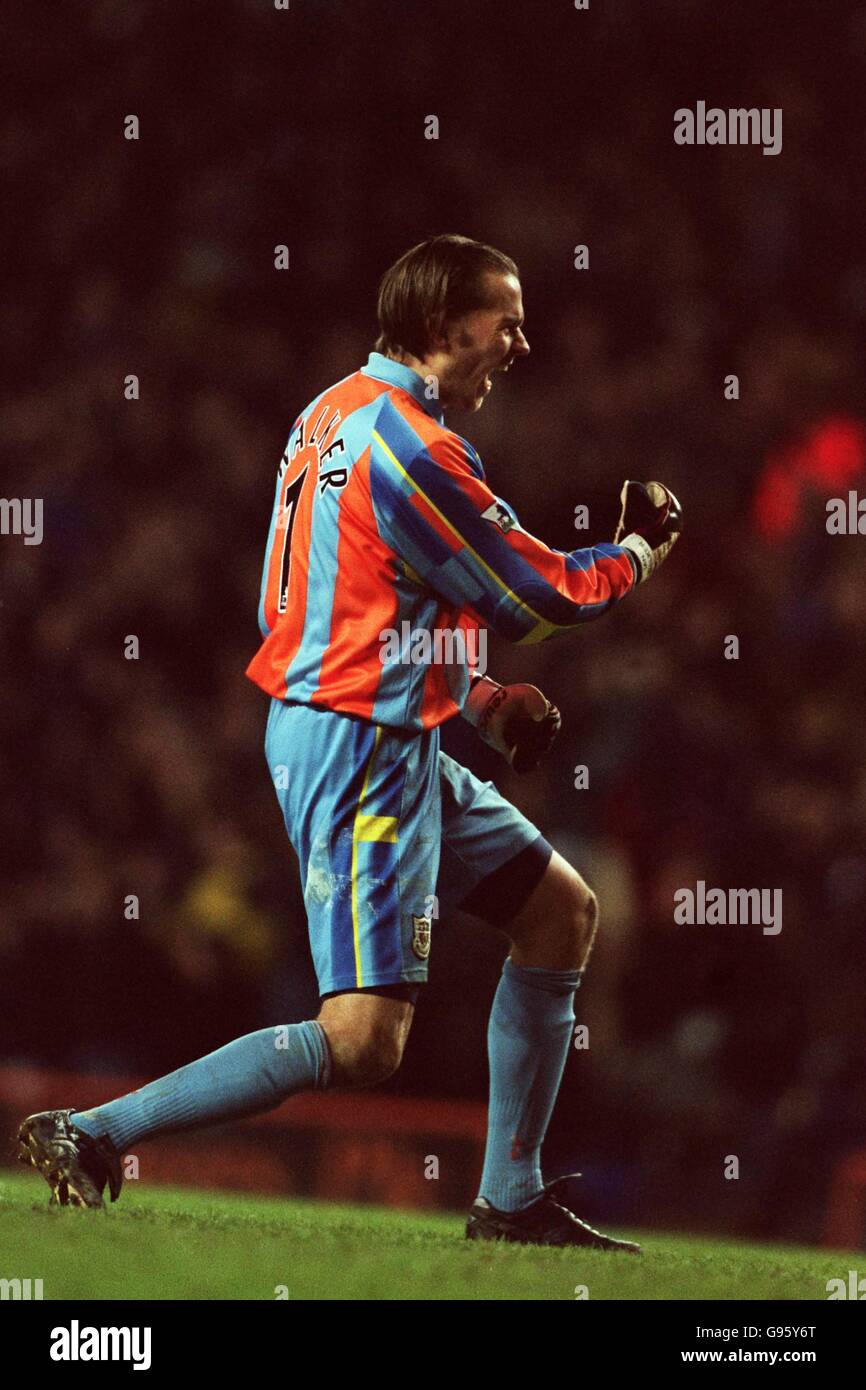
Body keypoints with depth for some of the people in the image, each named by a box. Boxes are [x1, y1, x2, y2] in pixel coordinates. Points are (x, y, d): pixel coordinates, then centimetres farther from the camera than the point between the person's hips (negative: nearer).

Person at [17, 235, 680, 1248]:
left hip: (390, 744, 11)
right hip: (361, 751, -11)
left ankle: (511, 1201, 19)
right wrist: (640, 549, 9)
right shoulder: (406, 443, -18)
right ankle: (91, 1134, -13)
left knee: (562, 912, 18)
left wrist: (479, 697, 13)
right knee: (363, 1041, -15)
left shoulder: (343, 411, 13)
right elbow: (539, 597, -10)